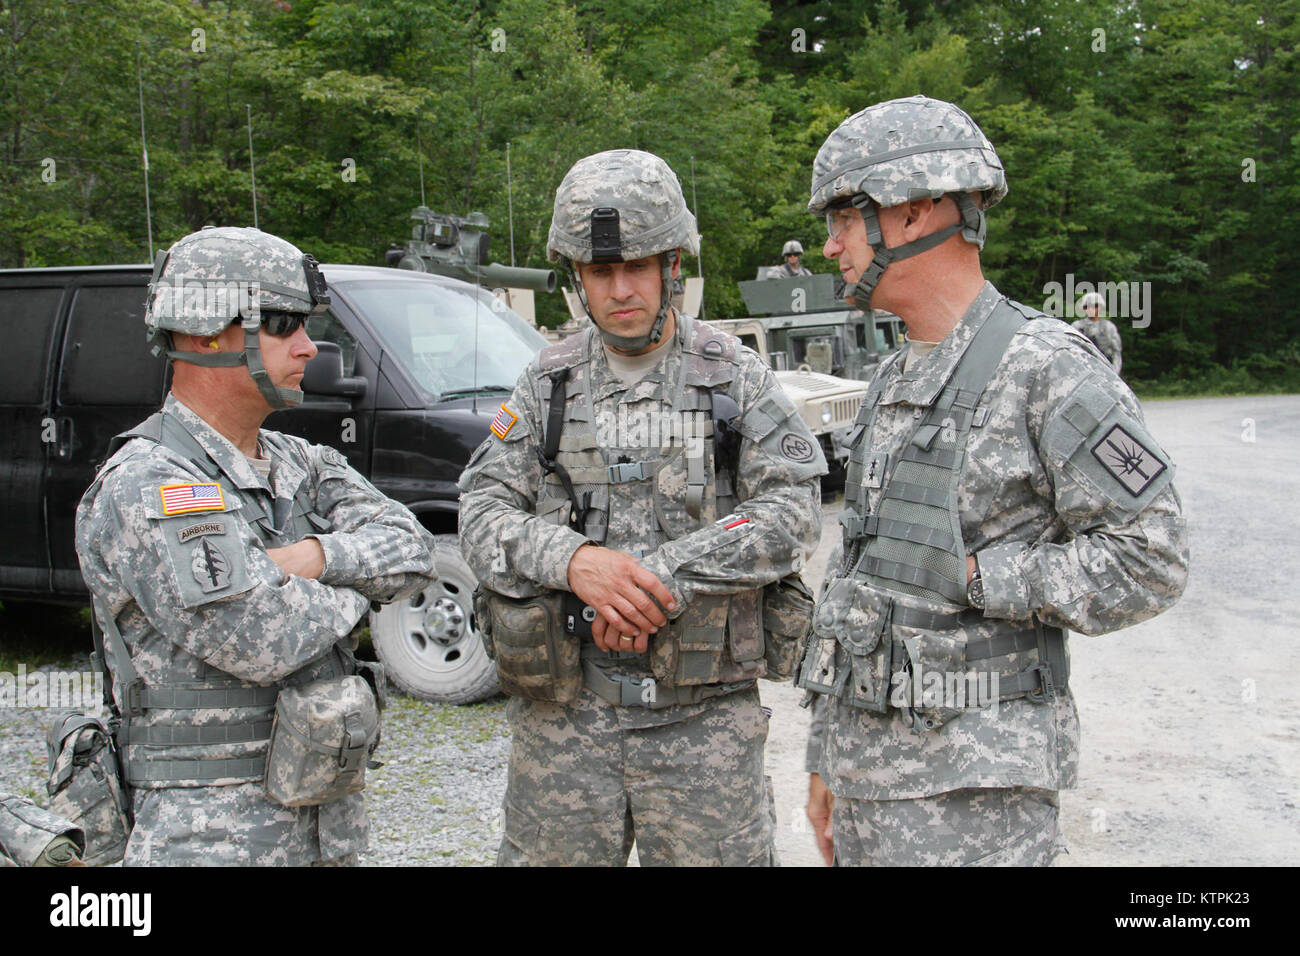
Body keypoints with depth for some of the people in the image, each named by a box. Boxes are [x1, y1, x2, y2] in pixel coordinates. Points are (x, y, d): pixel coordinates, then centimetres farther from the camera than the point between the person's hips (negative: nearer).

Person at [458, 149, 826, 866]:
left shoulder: (736, 377, 0)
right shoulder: (550, 382, 6)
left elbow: (793, 512, -10)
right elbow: (481, 512, 0)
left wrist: (663, 577, -20)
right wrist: (572, 559, -20)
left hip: (704, 717, -2)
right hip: (562, 708, 2)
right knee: (548, 854, 12)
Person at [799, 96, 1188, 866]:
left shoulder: (1048, 368, -13)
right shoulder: (894, 384, 12)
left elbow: (1150, 561, -17)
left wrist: (968, 577, -16)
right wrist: (828, 757, 16)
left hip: (975, 780, -7)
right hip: (869, 759, 8)